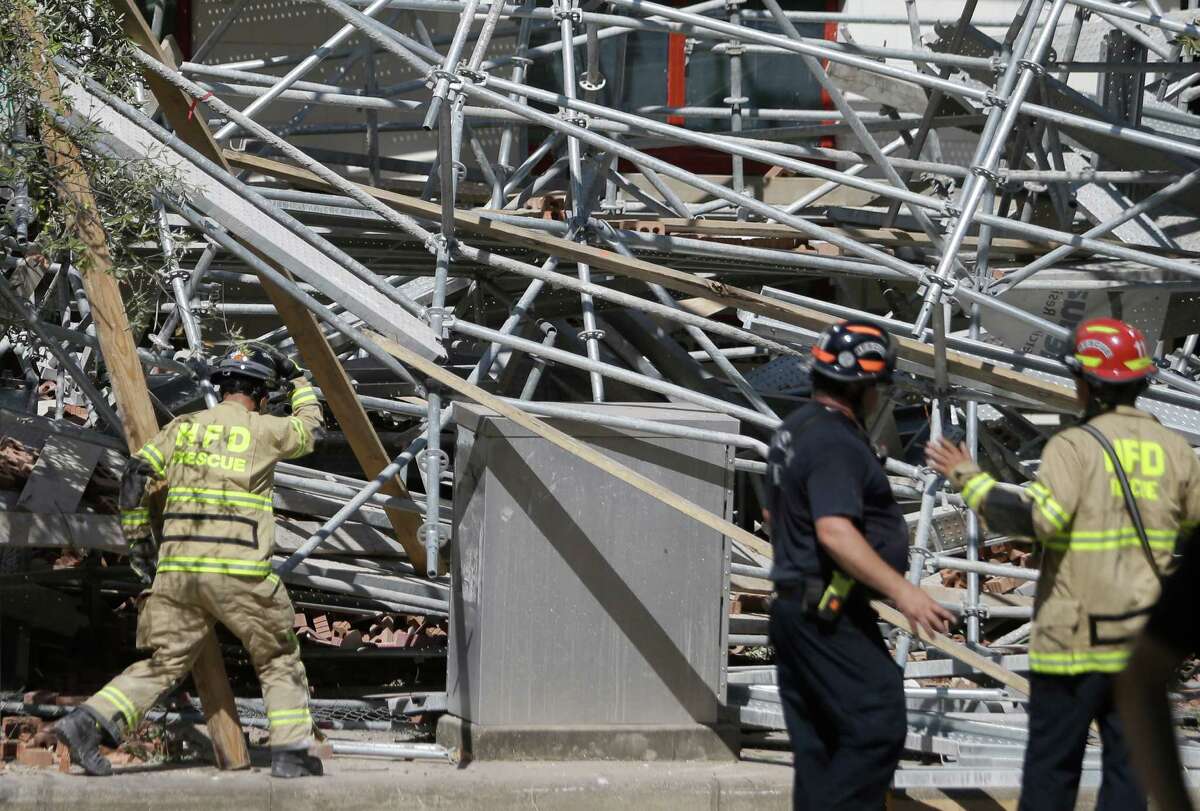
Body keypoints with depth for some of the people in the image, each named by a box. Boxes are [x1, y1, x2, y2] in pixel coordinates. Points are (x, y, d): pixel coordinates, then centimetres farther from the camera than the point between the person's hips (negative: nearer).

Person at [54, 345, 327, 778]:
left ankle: (87, 723, -5)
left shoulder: (181, 427, 12)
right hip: (239, 573, -4)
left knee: (163, 661, 10)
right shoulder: (263, 430, 1)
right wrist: (299, 380, 37)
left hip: (177, 570, 4)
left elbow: (134, 478, 8)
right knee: (279, 660, 12)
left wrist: (137, 539, 15)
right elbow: (309, 429, 22)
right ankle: (291, 751, 5)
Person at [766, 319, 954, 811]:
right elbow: (834, 531, -29)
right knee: (876, 729, -11)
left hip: (793, 605, 11)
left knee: (817, 744, 11)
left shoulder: (794, 430, 14)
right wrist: (901, 591, -32)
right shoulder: (835, 443, -18)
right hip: (832, 616, -11)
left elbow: (775, 515, 26)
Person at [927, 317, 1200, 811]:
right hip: (1144, 640, 4)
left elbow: (1036, 519, -25)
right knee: (1129, 764, 7)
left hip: (1075, 639, -4)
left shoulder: (1075, 447, -13)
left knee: (1051, 764, 4)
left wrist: (970, 481, -14)